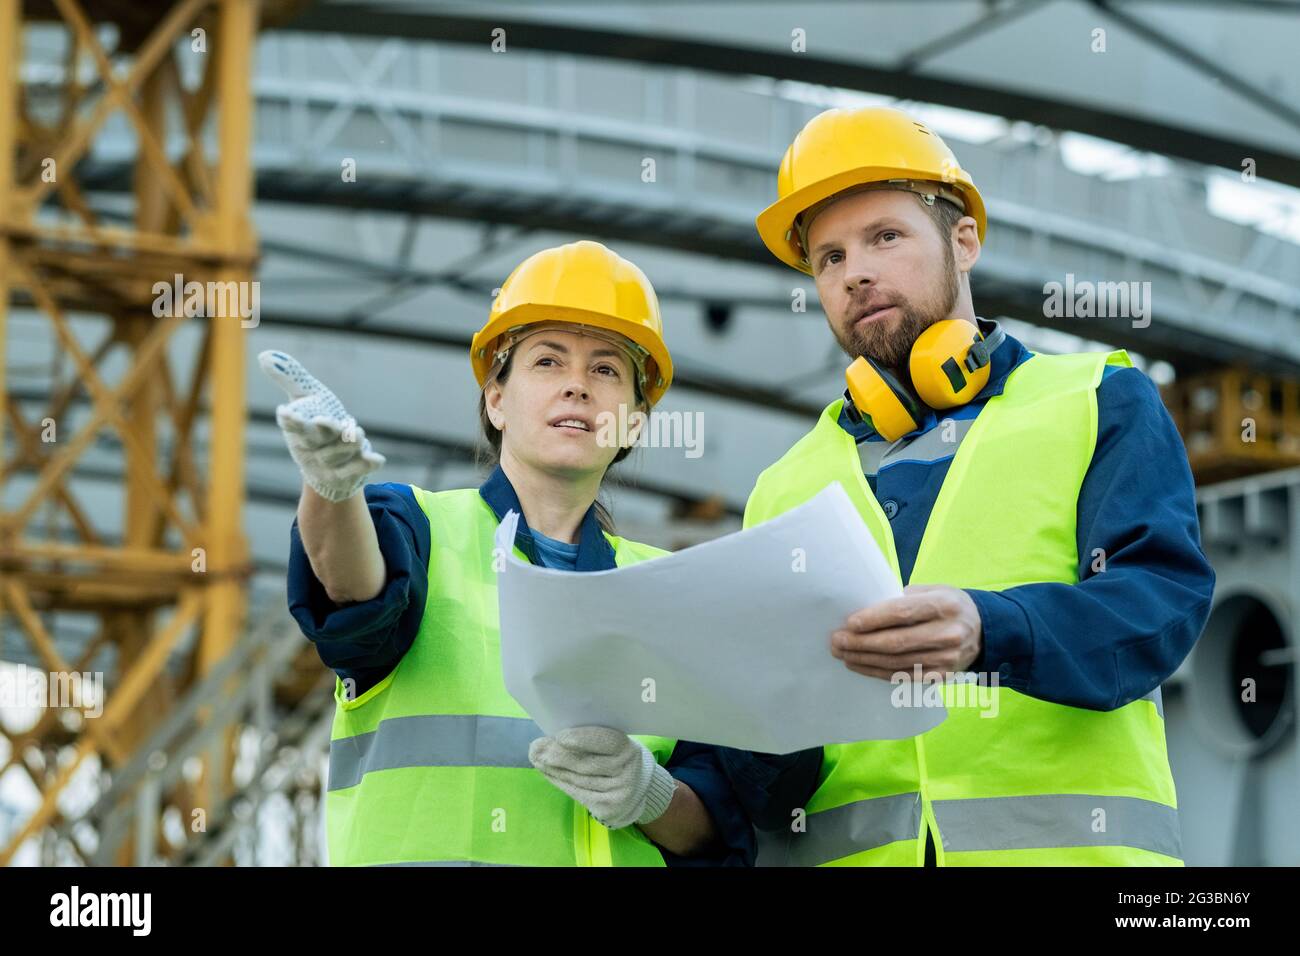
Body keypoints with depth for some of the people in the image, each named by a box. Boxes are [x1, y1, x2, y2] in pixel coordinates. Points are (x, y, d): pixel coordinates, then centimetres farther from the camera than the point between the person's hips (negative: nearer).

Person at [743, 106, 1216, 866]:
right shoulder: (784, 490, 21)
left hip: (1064, 840, -2)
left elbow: (1164, 595, -4)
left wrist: (987, 628, -23)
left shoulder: (1100, 403, 12)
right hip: (838, 847, 2)